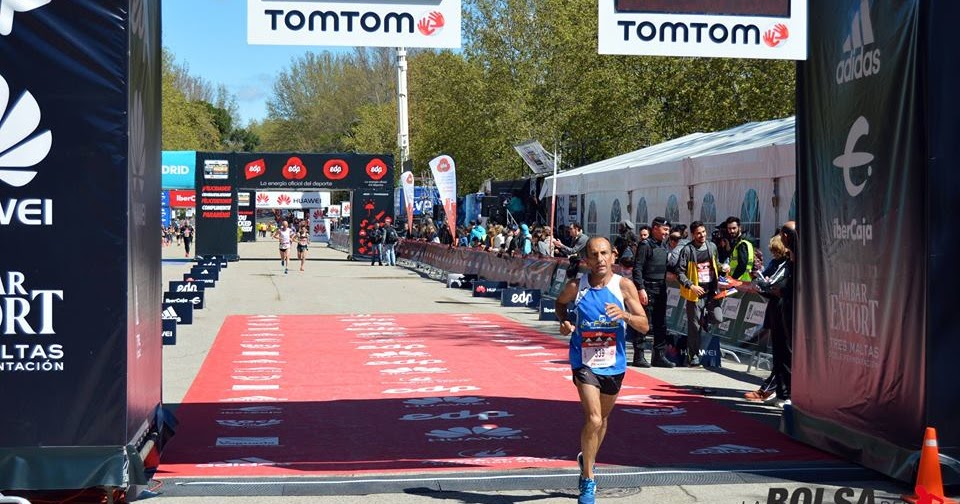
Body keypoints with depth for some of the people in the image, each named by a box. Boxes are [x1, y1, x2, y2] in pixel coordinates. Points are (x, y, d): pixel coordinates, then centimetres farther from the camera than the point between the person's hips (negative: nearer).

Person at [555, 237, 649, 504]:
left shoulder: (624, 286, -8)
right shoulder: (575, 287, -8)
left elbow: (644, 326, -9)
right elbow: (560, 303, 15)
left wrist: (624, 314, -28)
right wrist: (564, 320, -5)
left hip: (613, 364, 3)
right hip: (585, 363, -2)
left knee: (602, 418, 20)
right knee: (593, 420, -17)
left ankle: (587, 460, 48)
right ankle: (588, 481, -3)